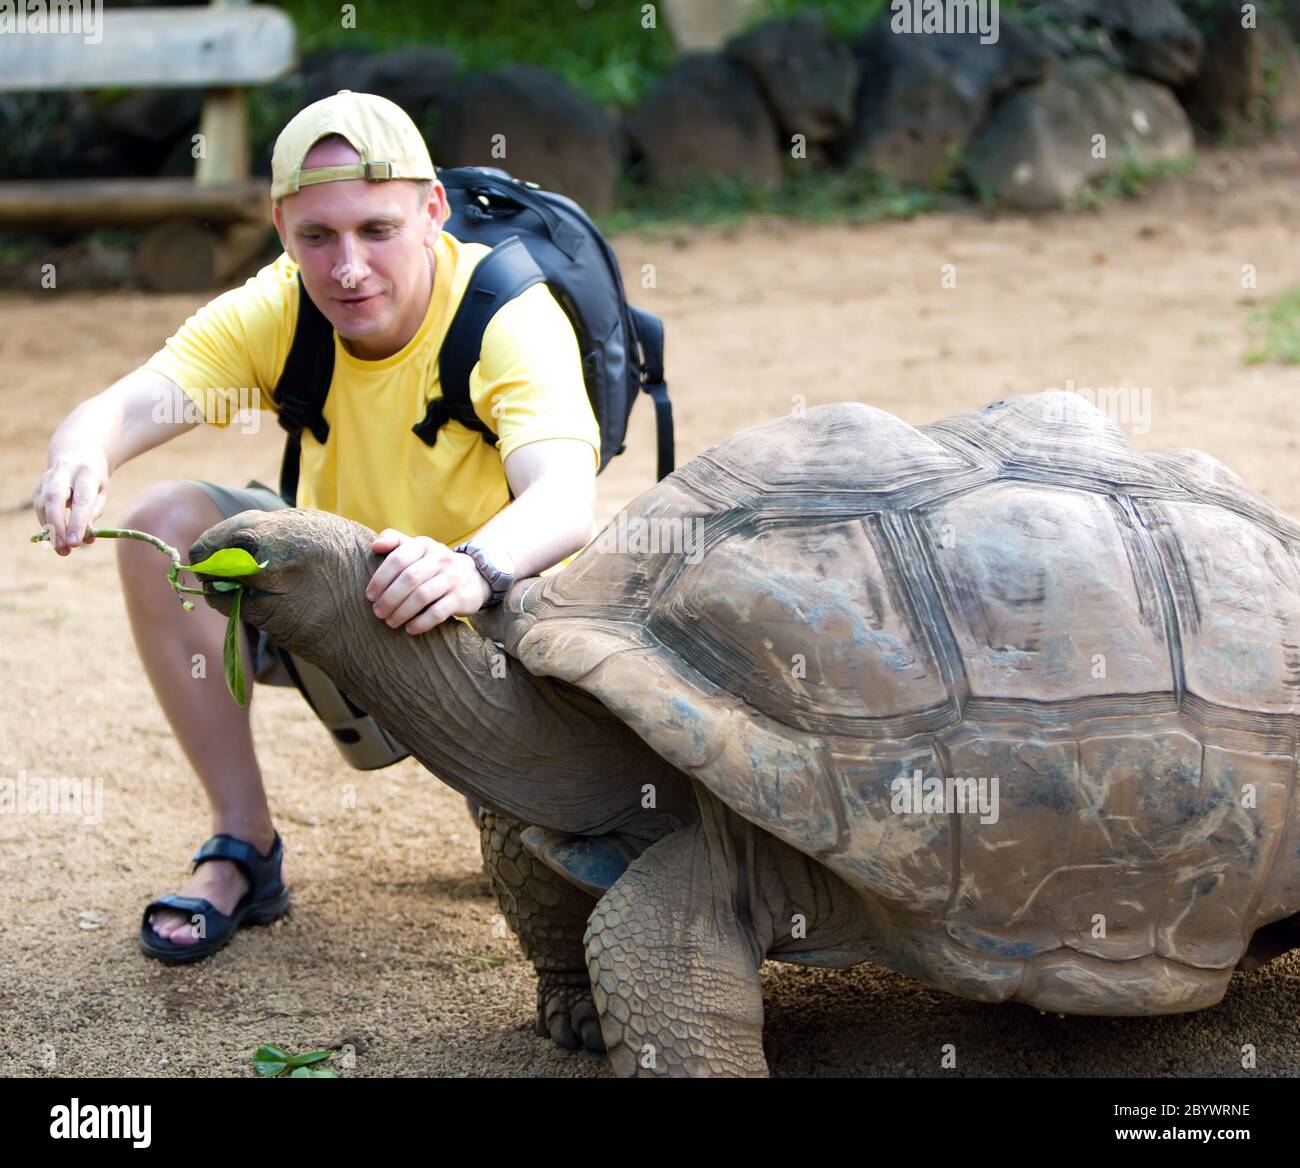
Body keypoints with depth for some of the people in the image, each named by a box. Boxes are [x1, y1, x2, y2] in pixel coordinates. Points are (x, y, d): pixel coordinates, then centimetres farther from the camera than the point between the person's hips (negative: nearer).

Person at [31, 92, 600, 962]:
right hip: (334, 597, 4)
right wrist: (82, 459, -55)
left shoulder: (512, 317, -28)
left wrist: (474, 566, -68)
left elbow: (565, 498, -45)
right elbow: (128, 404, -29)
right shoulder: (276, 311, -15)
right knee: (168, 522, -19)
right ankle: (244, 849, -10)